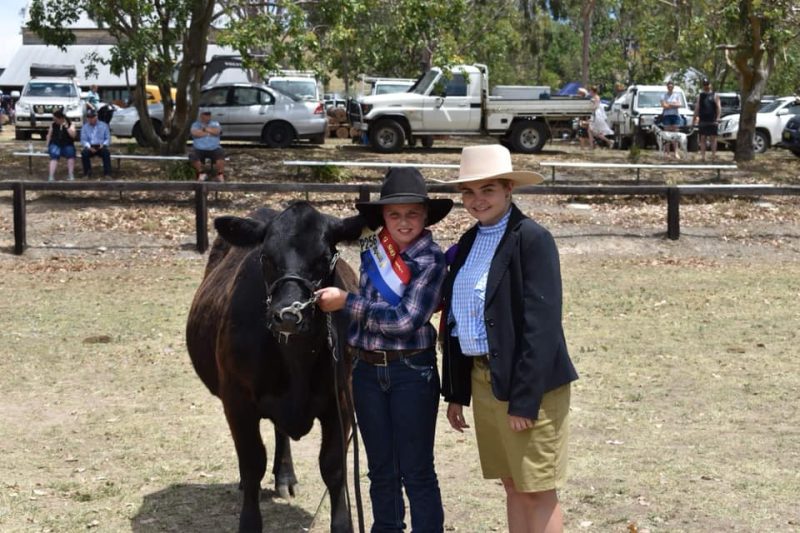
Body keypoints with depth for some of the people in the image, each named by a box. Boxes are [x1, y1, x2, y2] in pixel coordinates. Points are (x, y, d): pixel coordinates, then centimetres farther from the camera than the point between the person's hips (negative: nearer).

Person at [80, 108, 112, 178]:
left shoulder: (103, 125, 10)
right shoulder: (85, 127, 10)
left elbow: (108, 138, 6)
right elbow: (83, 140, 2)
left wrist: (103, 145, -14)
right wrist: (89, 147, -18)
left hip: (101, 147, -1)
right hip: (90, 147, 1)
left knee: (106, 152, -35)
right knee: (84, 153, -33)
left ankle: (107, 173, -32)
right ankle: (87, 173, -24)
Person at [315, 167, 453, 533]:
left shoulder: (431, 260, -11)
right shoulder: (371, 250, 3)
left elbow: (406, 320, -18)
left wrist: (346, 303, -16)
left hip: (413, 372, -5)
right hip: (367, 370, 5)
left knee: (416, 471, 2)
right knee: (381, 469, 16)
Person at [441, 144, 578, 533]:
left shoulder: (532, 239, -13)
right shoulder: (469, 242, 11)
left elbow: (541, 324, -18)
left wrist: (524, 399, -20)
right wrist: (456, 392, 13)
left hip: (526, 385, -7)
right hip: (483, 380, 7)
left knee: (538, 491, -1)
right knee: (512, 486, 14)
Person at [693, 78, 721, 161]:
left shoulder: (715, 95, 4)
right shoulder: (700, 96, 13)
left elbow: (719, 107, -1)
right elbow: (697, 108, 12)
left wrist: (718, 118, -12)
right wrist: (695, 119, 4)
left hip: (712, 121, -3)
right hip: (702, 121, 3)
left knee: (713, 138, -2)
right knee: (702, 139, 2)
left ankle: (713, 155, 0)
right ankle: (703, 156, 3)